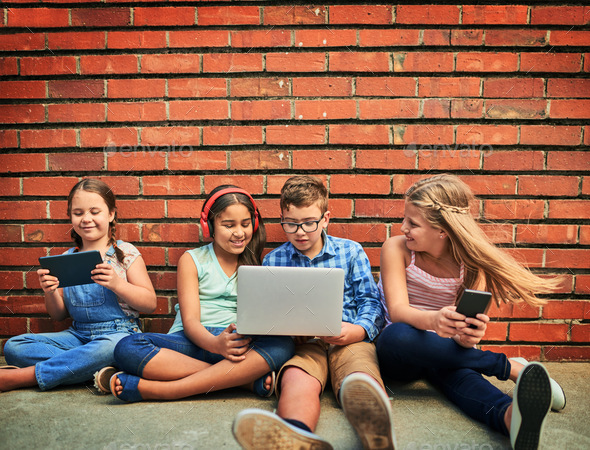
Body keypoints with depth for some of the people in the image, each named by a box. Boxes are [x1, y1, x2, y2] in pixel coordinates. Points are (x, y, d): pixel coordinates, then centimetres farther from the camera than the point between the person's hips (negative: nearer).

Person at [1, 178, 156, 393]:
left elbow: (150, 303, -6)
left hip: (119, 333, -4)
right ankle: (97, 370, -24)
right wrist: (51, 293, -7)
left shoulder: (125, 253, -1)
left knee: (110, 347, -40)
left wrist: (117, 284, -20)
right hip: (78, 334, 5)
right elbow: (59, 315, 15)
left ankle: (22, 376, -25)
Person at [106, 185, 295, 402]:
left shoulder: (254, 264, 16)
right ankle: (248, 379, -30)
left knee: (282, 345, -32)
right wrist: (215, 344, -25)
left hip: (241, 343, 1)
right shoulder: (192, 260, 9)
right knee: (127, 348, -27)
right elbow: (190, 321, -3)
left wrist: (248, 337, -18)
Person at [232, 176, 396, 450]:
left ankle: (372, 424, -68)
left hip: (348, 339, 1)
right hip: (300, 343, 0)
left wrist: (358, 330, -11)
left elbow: (371, 303, 11)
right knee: (297, 378, -38)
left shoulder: (351, 252, 15)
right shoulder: (272, 261, 16)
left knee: (361, 378, -37)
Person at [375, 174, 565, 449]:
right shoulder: (396, 248, -10)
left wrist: (467, 336, -40)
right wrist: (434, 320, -45)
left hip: (442, 354, 1)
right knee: (398, 335, -38)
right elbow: (397, 310, -21)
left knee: (457, 364, -37)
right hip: (397, 353, 0)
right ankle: (510, 366, -29)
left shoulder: (470, 263, -6)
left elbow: (470, 323, -12)